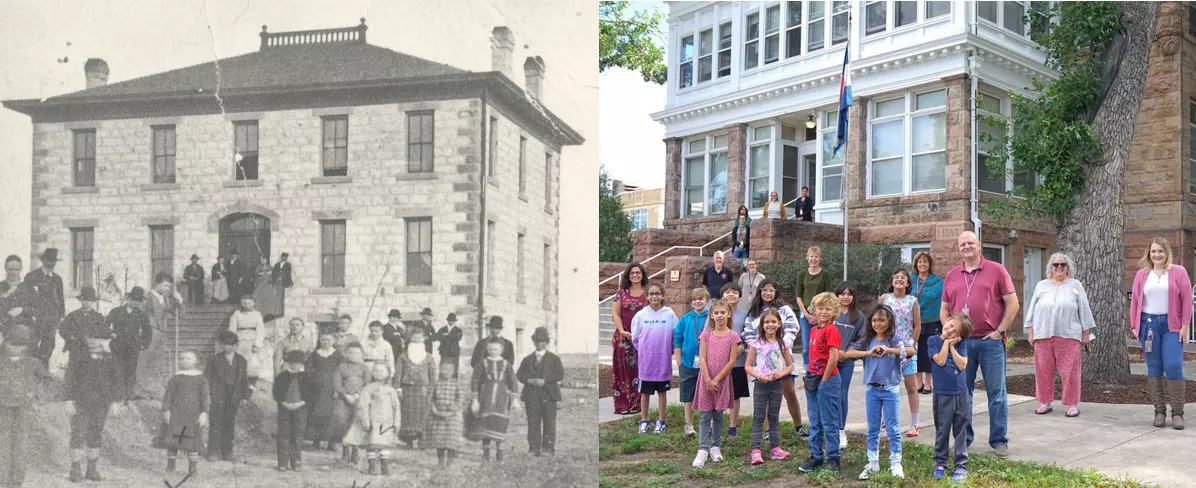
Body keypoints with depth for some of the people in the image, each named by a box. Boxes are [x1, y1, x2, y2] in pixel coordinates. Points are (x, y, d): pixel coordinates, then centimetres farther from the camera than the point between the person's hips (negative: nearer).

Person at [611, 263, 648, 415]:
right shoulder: (622, 292, 7)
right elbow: (615, 314, 3)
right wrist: (622, 331, -11)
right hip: (623, 337, 0)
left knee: (638, 369, -1)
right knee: (622, 370, -1)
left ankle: (636, 404, 5)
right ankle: (622, 405, 3)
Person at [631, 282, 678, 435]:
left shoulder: (669, 314, -4)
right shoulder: (641, 315, -3)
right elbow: (635, 338, 6)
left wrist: (667, 351, 2)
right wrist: (644, 351, 5)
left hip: (663, 361, 0)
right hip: (646, 361, 0)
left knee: (662, 392, 9)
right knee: (645, 392, 7)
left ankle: (661, 422, 19)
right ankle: (643, 422, 18)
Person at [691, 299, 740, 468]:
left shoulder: (732, 336, -1)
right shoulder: (706, 335, 3)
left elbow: (731, 361, -5)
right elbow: (702, 359, -3)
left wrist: (717, 379, -10)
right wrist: (708, 380, -12)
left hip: (722, 379, 0)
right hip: (706, 379, 0)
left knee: (718, 416, 8)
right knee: (705, 416, -1)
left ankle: (715, 447, 19)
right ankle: (703, 450, -2)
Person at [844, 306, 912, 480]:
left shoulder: (895, 339, -5)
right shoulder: (867, 340, 3)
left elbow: (911, 350, -22)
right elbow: (848, 353, -6)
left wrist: (888, 350, -26)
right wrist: (869, 352, -18)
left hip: (890, 390, -3)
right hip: (871, 389, 3)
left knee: (893, 428, 4)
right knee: (873, 429, 10)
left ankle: (895, 463, 13)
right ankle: (873, 463, 18)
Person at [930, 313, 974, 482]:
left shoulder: (961, 344, 1)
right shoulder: (933, 341, -2)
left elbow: (962, 365, -11)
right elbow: (940, 361, -15)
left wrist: (952, 345, -11)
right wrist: (946, 342, -10)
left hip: (961, 394, 1)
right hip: (942, 395, -1)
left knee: (961, 432, 8)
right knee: (942, 431, 8)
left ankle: (961, 465, 16)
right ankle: (940, 464, 20)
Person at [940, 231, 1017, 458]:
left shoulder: (996, 270, 2)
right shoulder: (952, 275, 12)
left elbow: (1012, 304, -1)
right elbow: (944, 309, 16)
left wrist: (1000, 331, -7)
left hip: (990, 341, -3)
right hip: (961, 342, 3)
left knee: (996, 393, 2)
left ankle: (999, 440, 9)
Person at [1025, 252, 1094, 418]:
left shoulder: (1075, 285, 8)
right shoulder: (1041, 286, 14)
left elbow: (1084, 310, 7)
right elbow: (1032, 309, 14)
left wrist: (1086, 332, 3)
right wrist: (1030, 332, 9)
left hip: (1068, 336, -2)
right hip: (1043, 335, 2)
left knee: (1069, 371, -3)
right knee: (1043, 370, 4)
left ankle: (1073, 404, 5)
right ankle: (1045, 402, 14)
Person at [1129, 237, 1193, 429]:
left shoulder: (1178, 272, 3)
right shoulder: (1141, 275, 10)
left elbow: (1187, 300, 0)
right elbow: (1135, 301, 10)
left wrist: (1185, 325, -6)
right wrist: (1134, 326, 4)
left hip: (1172, 325, -2)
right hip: (1148, 324, 2)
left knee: (1173, 367, -9)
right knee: (1154, 368, 4)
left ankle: (1177, 412, 0)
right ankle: (1159, 411, 11)